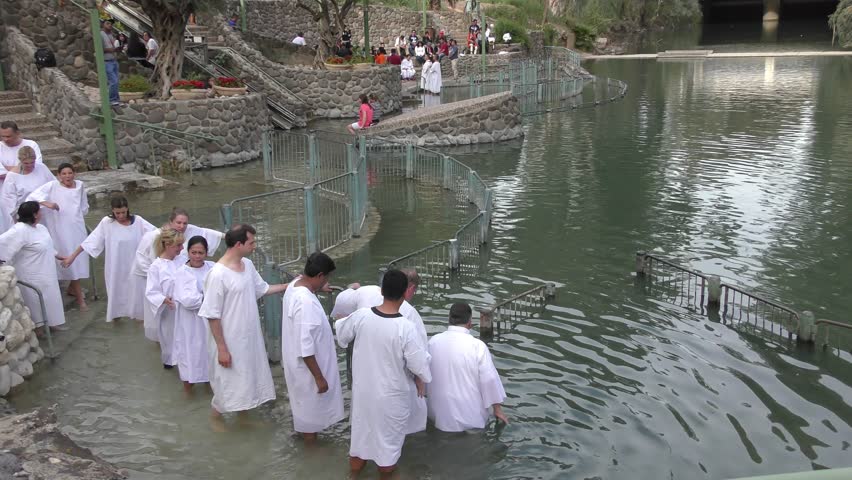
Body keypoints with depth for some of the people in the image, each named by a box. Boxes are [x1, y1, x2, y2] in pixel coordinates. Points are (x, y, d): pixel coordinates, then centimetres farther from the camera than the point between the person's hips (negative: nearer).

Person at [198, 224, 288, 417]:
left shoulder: (248, 265, -1)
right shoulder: (218, 274, -25)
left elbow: (262, 289, 14)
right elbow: (212, 316, -22)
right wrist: (222, 349, -20)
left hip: (249, 335, 8)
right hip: (230, 340, -8)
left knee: (247, 376, 21)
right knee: (227, 382, 9)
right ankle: (215, 418, 34)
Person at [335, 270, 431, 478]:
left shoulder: (361, 316, -15)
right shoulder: (405, 327, -27)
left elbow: (342, 336, 5)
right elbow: (418, 362, -17)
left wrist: (339, 321, 27)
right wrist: (422, 379, 5)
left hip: (363, 390, 4)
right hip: (390, 395, -4)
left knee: (360, 430, 24)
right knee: (388, 437, 19)